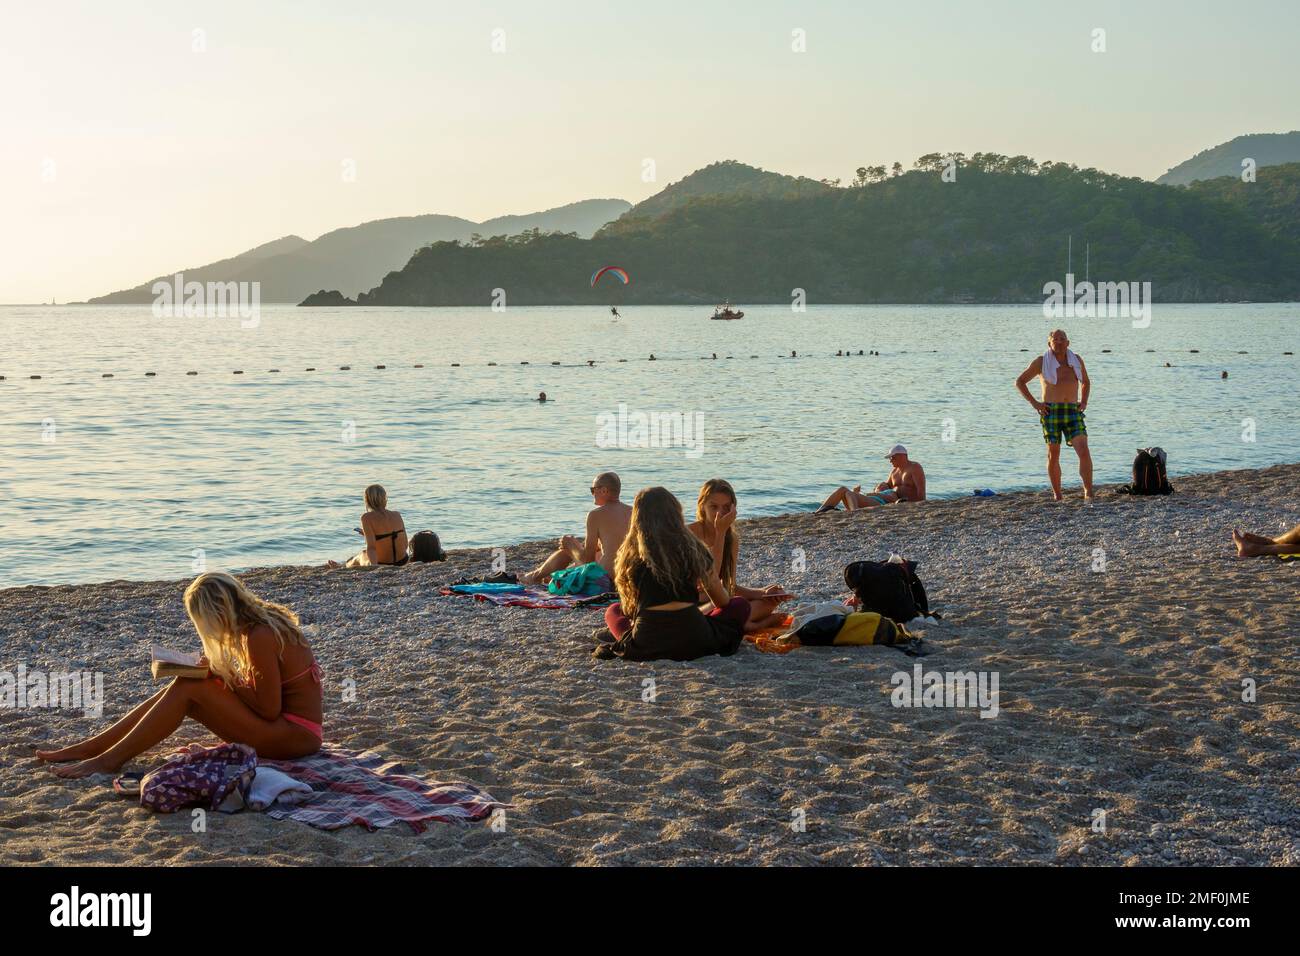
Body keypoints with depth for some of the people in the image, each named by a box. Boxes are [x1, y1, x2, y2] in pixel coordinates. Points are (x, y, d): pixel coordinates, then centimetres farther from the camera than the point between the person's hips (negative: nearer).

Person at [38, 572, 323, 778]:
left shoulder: (260, 637, -22)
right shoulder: (265, 619, 7)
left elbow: (269, 710, -20)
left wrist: (223, 676, -10)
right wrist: (223, 674, 3)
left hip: (294, 737, -10)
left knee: (188, 689, -14)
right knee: (180, 687, 5)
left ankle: (108, 760, -7)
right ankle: (90, 748, 7)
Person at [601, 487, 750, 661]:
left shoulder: (630, 553, 6)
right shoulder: (693, 548, 6)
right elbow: (722, 602, 18)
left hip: (645, 646, 0)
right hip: (692, 642, 0)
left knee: (613, 611, 30)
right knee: (741, 606, 20)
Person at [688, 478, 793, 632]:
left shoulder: (732, 538, 9)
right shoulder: (691, 533, -13)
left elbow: (731, 588, 9)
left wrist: (762, 593, -9)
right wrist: (721, 532, -20)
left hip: (716, 605, 8)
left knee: (771, 601, -5)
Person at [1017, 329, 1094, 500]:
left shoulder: (1076, 360, 11)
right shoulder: (1041, 362, 1)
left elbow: (1086, 382, 29)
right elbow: (1020, 382, 8)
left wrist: (1084, 402, 12)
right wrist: (1034, 403, -1)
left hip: (1073, 413, 2)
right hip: (1051, 412, -2)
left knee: (1084, 452, -15)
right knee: (1053, 456, 4)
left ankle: (1089, 493, -13)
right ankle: (1057, 497, 15)